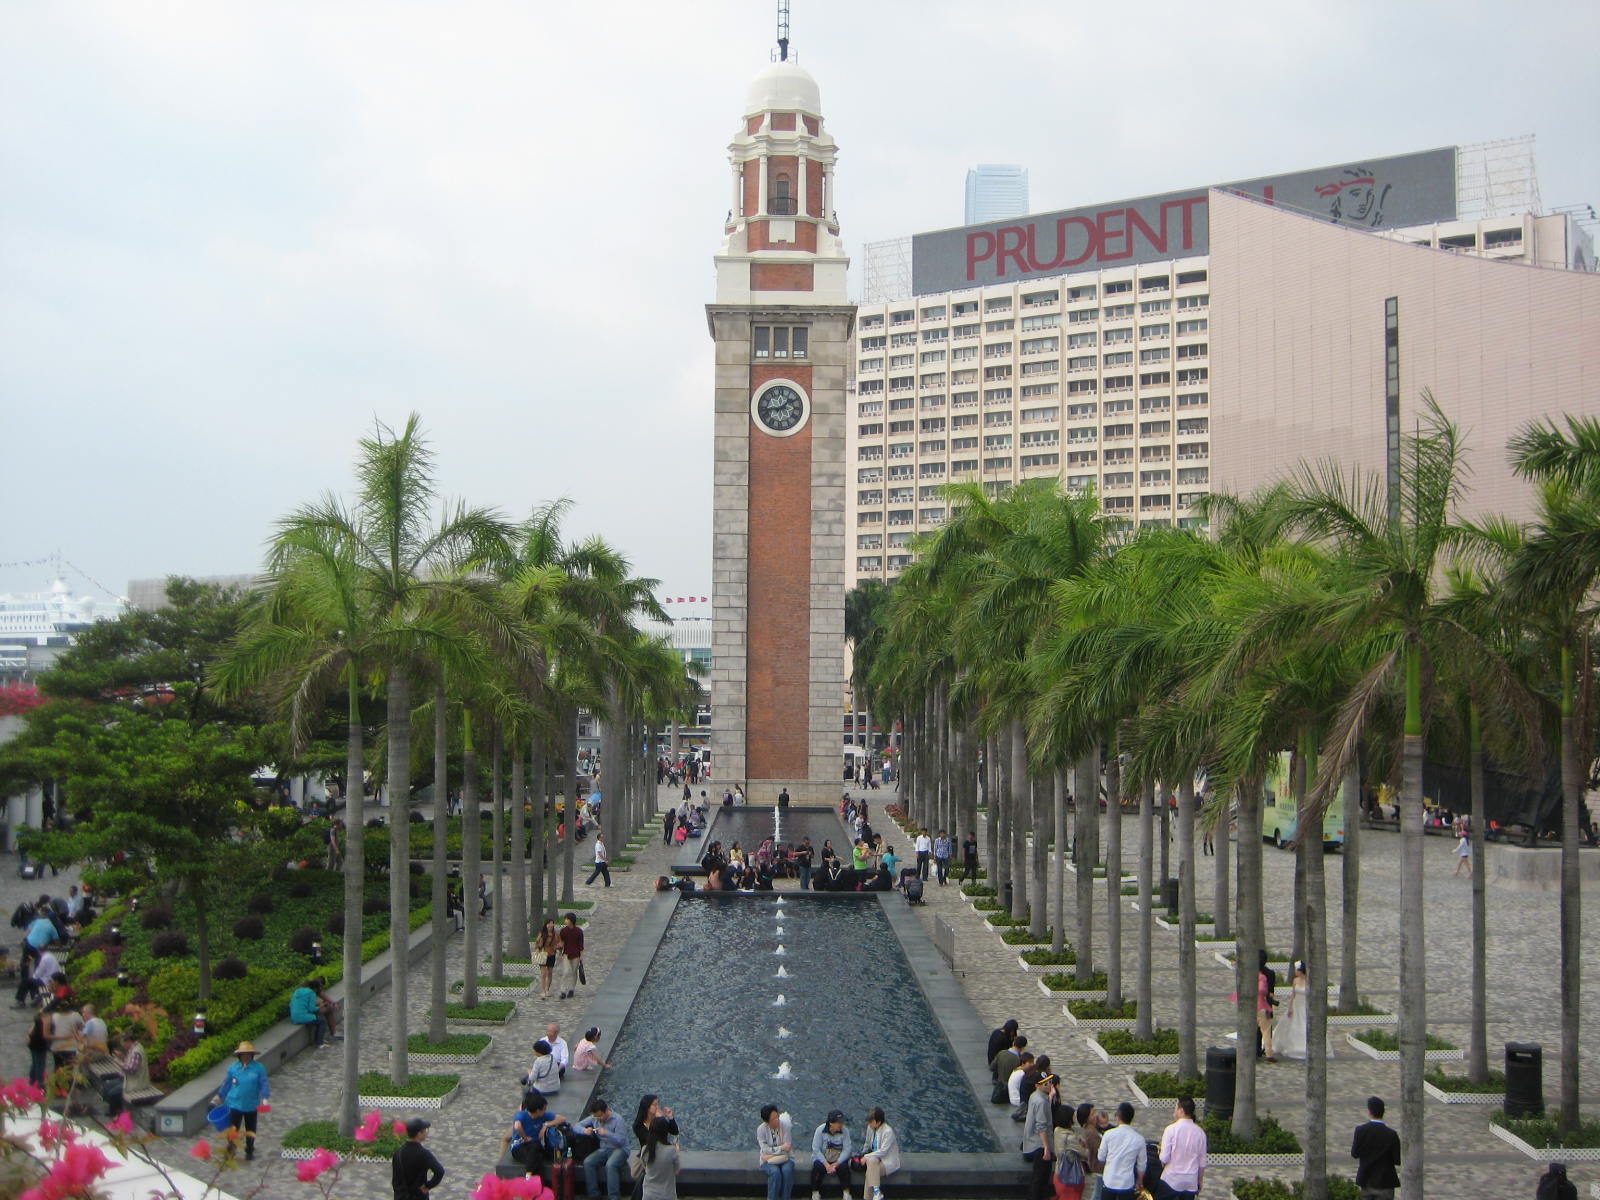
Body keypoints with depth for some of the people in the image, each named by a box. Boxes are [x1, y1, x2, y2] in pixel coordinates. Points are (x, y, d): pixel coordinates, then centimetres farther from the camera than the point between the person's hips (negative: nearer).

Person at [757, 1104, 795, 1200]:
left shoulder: (785, 1126, -8)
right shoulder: (761, 1129, -8)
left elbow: (788, 1148, -11)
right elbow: (765, 1150, -13)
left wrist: (772, 1154, -16)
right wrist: (781, 1148, -19)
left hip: (785, 1158, 1)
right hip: (769, 1161, -1)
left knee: (787, 1170, -32)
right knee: (775, 1172, -33)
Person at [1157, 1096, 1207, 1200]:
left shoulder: (1171, 1130, -15)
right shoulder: (1200, 1132, -3)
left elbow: (1164, 1158, -15)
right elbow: (1202, 1162, 4)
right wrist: (1200, 1181, 17)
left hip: (1172, 1181, -3)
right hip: (1191, 1182, 3)